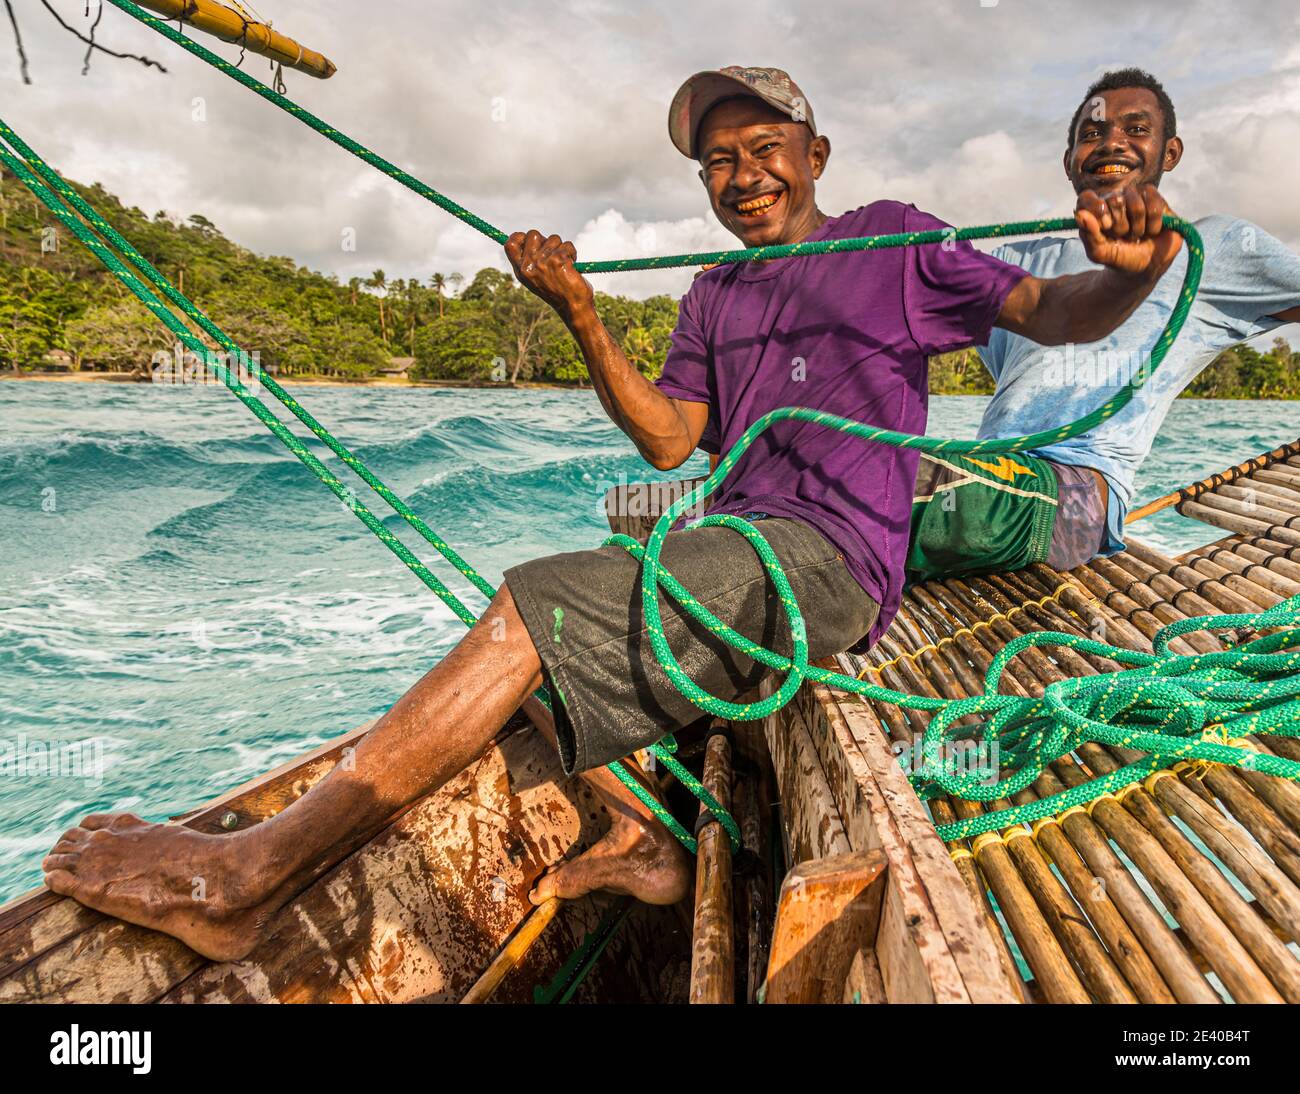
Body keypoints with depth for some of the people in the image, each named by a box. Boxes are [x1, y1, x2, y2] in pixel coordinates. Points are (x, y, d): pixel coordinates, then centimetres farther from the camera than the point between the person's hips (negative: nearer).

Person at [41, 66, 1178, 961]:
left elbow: (1051, 316, 1)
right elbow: (669, 440, 11)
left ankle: (256, 871, -18)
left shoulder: (890, 240, 7)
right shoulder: (715, 297, 22)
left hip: (829, 561, -8)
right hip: (736, 551, 8)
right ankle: (645, 839, 0)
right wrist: (584, 316, 1)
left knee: (536, 607, -23)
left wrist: (1125, 272, -22)